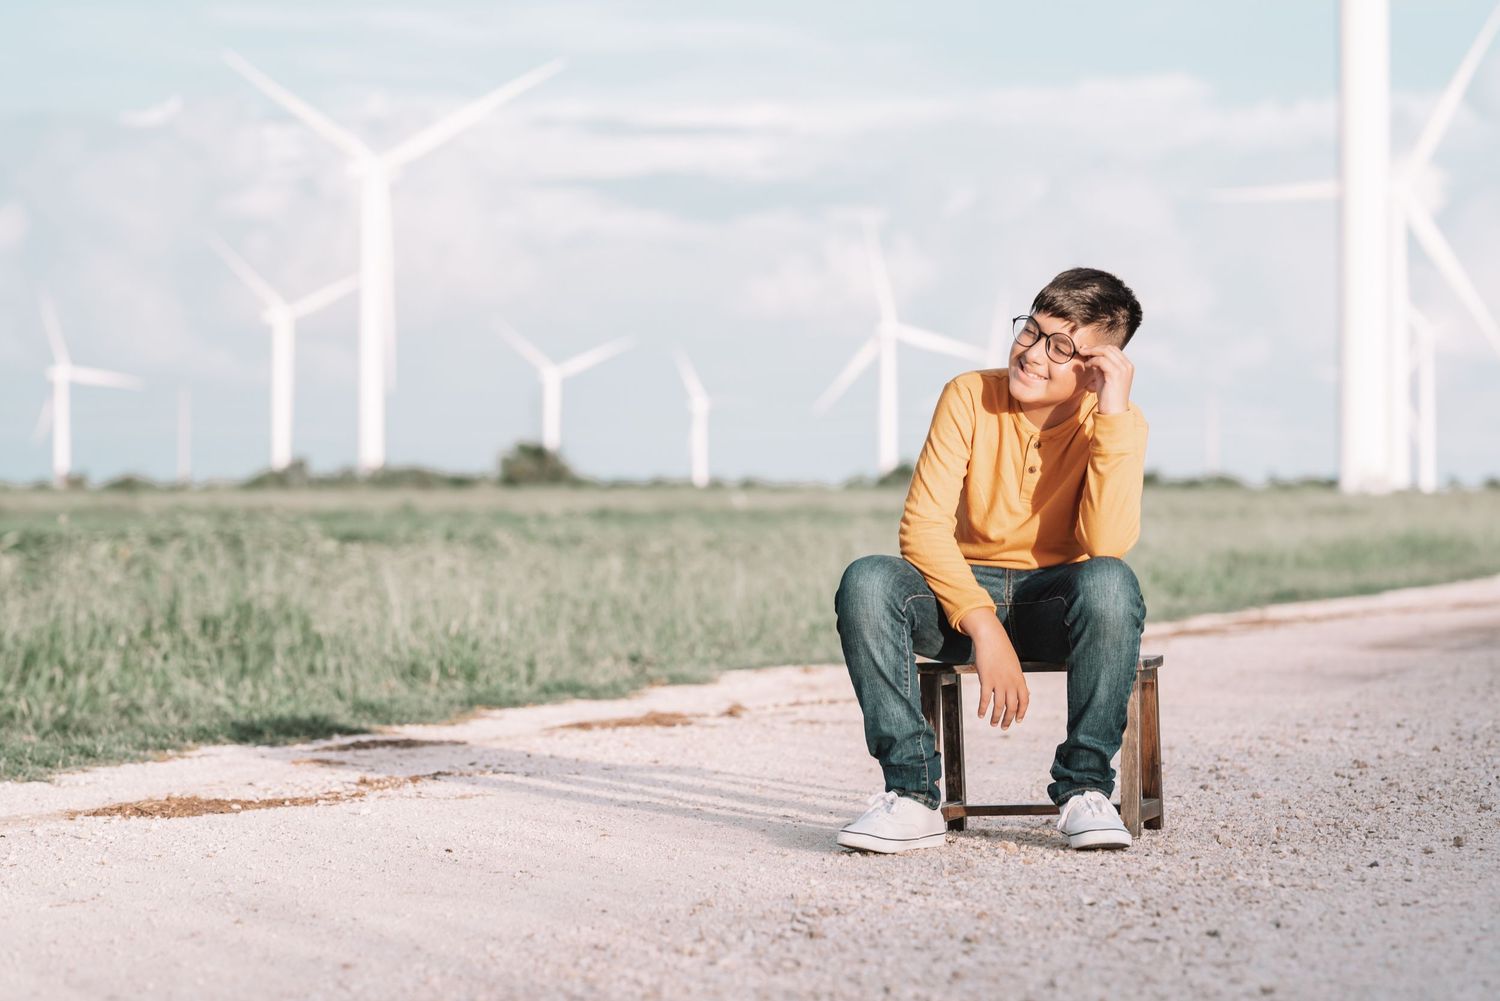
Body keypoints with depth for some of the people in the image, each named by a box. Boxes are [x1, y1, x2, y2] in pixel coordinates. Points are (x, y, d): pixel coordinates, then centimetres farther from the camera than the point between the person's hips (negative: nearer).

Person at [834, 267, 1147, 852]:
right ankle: (912, 796, -26)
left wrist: (1114, 415, -26)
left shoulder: (1119, 424, -8)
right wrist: (984, 628, -28)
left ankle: (1084, 792, -24)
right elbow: (923, 525, -15)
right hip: (961, 594, 1)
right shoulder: (970, 397, -7)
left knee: (1110, 582, -35)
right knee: (867, 580, -29)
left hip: (1055, 603, -1)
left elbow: (1107, 545, -25)